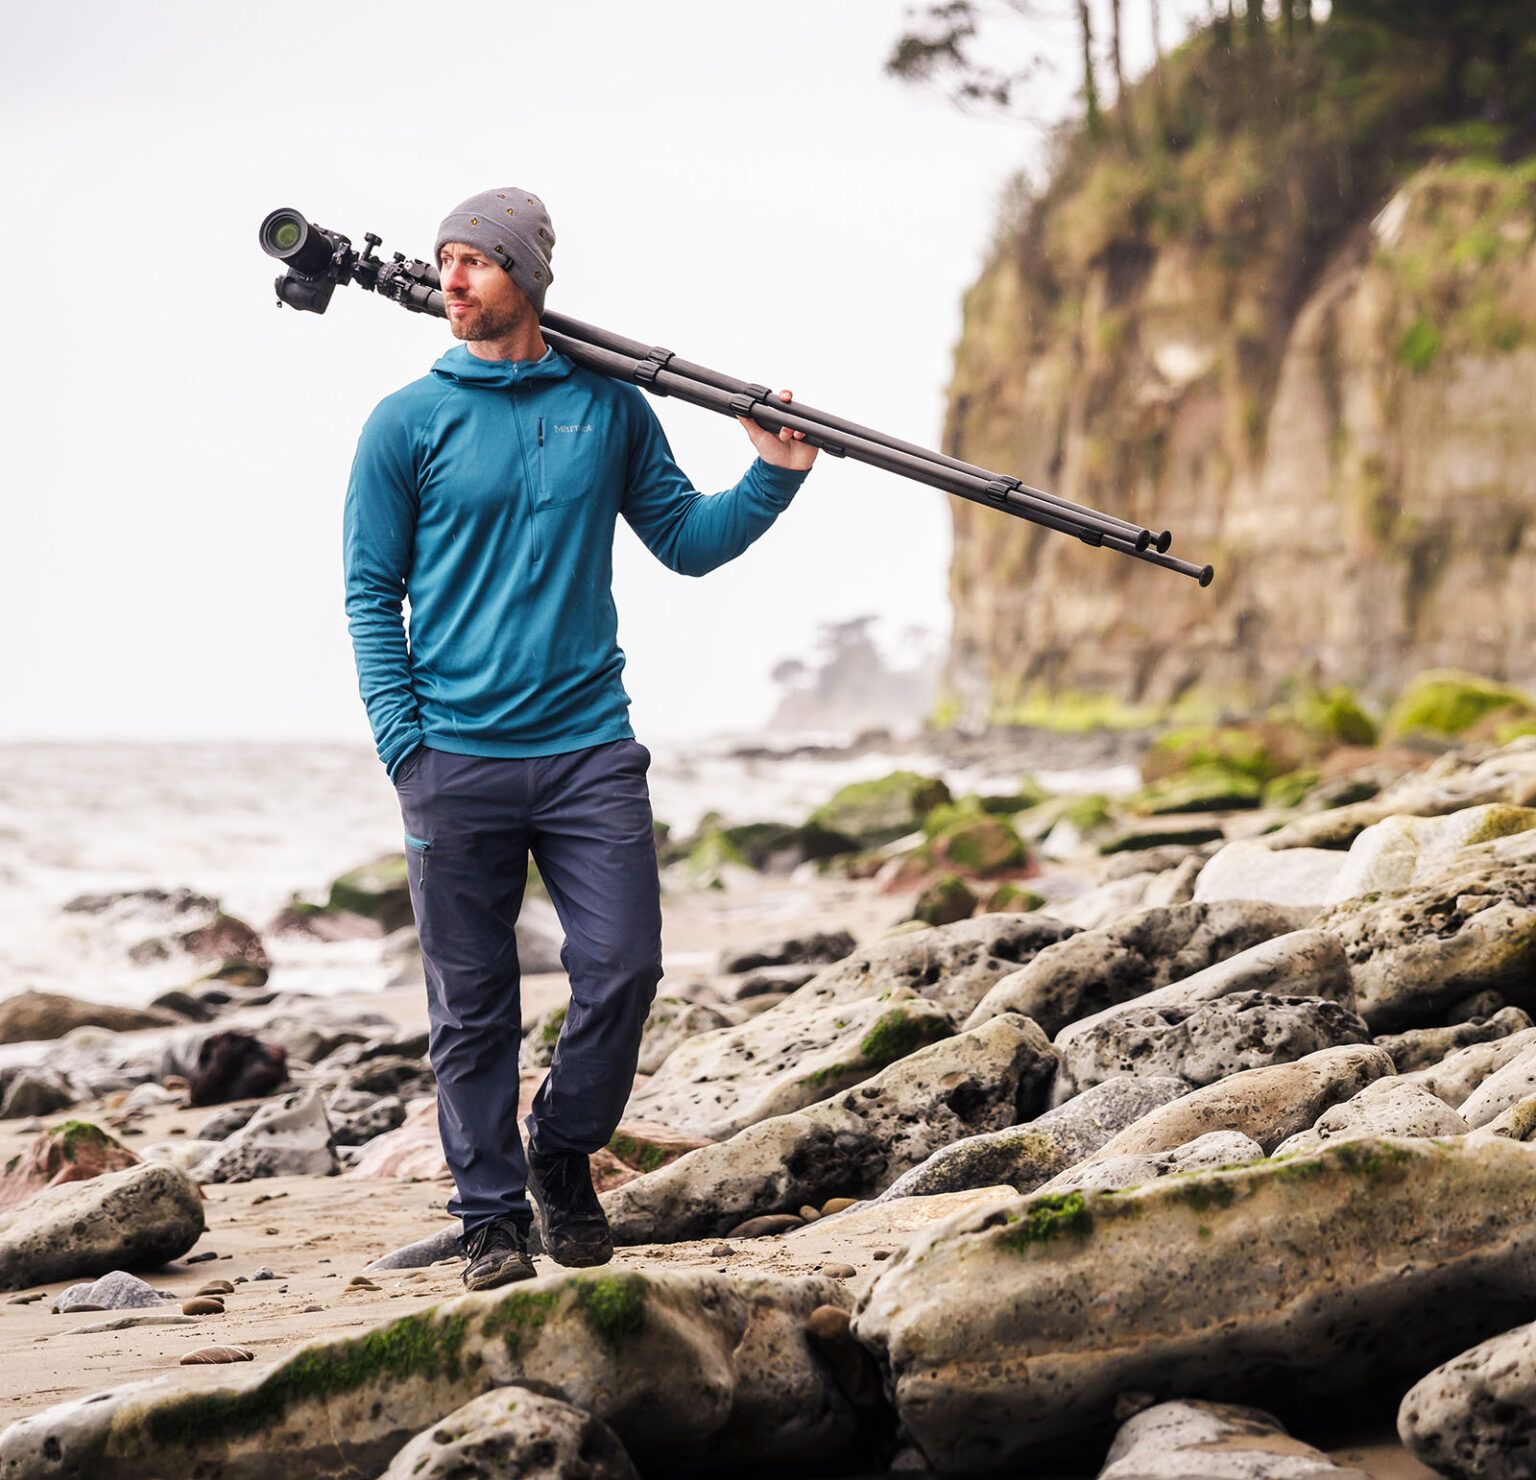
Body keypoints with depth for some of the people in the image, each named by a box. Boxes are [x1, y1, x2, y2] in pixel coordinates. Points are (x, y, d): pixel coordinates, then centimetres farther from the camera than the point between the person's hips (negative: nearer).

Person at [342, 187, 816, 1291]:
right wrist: (403, 742, -6)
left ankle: (564, 1157, 20)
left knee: (624, 967, -4)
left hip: (587, 746, 1)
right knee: (472, 1004, 3)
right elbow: (370, 592, 3)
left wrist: (775, 478, -1)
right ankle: (493, 1215, 15)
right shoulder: (408, 423, 2)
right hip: (456, 760, -1)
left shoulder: (609, 408, 8)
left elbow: (687, 541, 15)